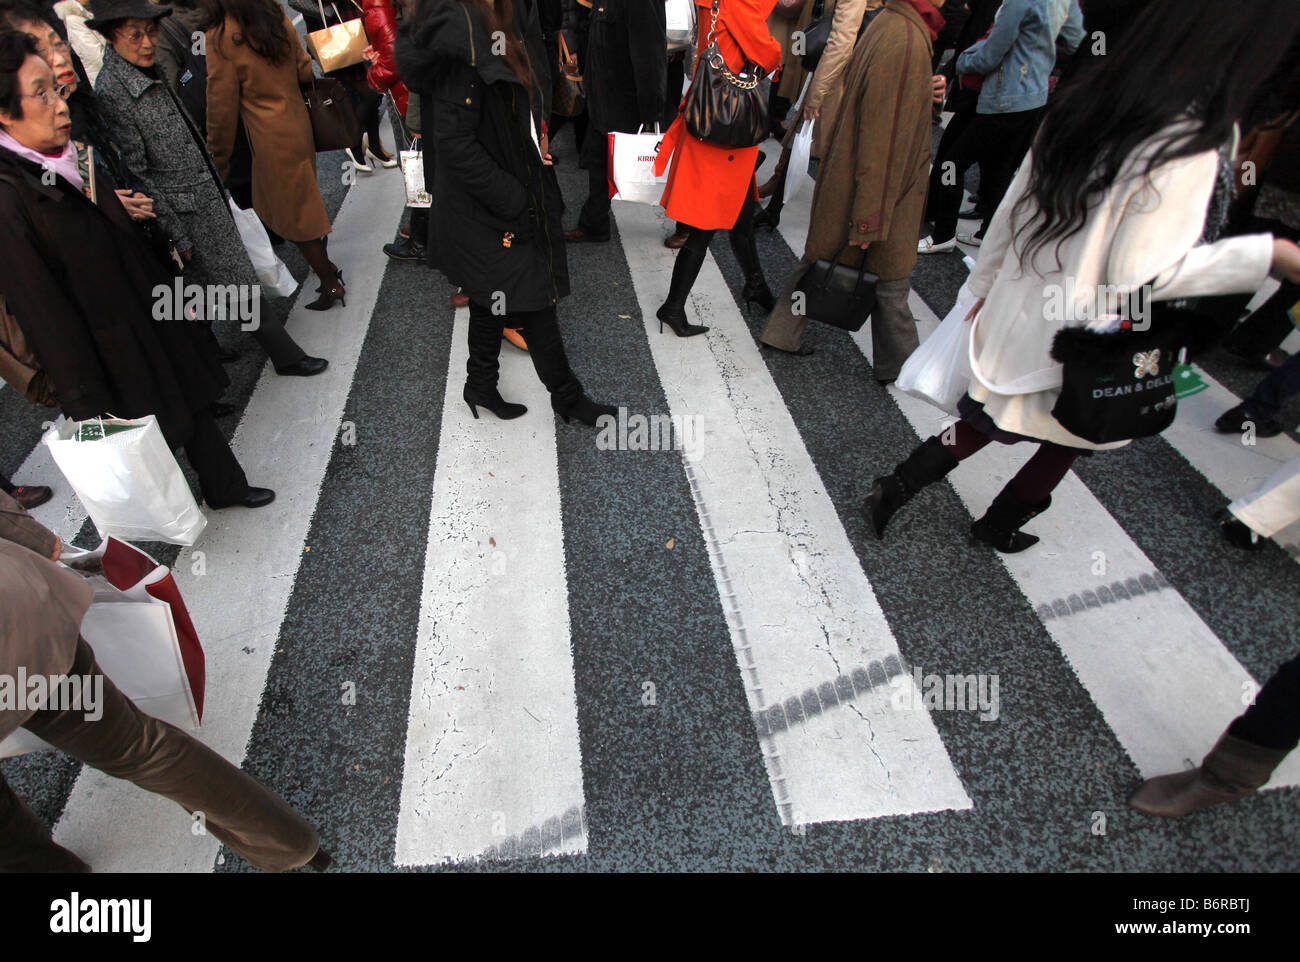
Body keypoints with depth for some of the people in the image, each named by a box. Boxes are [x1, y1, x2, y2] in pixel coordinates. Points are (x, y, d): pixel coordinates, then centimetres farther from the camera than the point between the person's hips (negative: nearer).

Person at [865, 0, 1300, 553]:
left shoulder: (1089, 96, -3)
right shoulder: (1187, 149, -24)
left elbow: (1013, 205, 3)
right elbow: (1140, 275, -23)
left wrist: (985, 285, 15)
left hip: (1018, 307, 6)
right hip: (1079, 339, -5)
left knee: (994, 419, 23)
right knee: (1067, 438, 22)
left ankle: (894, 490, 21)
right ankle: (1000, 526, 39)